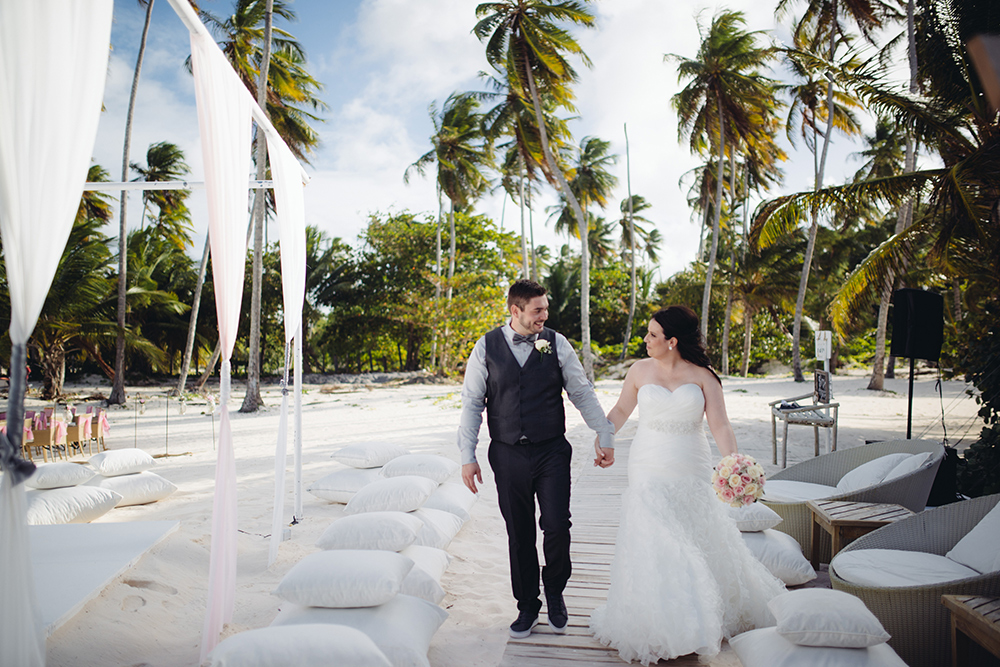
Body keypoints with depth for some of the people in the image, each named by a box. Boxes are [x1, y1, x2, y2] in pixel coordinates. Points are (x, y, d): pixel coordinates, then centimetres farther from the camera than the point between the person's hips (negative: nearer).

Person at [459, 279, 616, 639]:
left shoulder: (556, 343, 1)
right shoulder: (487, 347, 0)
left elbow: (583, 393, 4)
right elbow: (472, 403, 2)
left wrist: (605, 437, 1)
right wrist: (468, 456, -1)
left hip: (552, 452, 0)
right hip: (508, 456, 0)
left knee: (557, 527, -2)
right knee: (519, 535, 9)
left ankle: (554, 593, 28)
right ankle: (527, 606, 29)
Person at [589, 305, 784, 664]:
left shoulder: (702, 377, -4)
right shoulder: (640, 370, 0)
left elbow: (720, 424, -10)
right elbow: (621, 410, 12)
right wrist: (601, 440, 3)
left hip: (691, 472, 0)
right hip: (650, 470, 0)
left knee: (701, 543, 11)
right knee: (651, 545, -2)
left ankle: (709, 616, 35)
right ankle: (660, 624, 14)